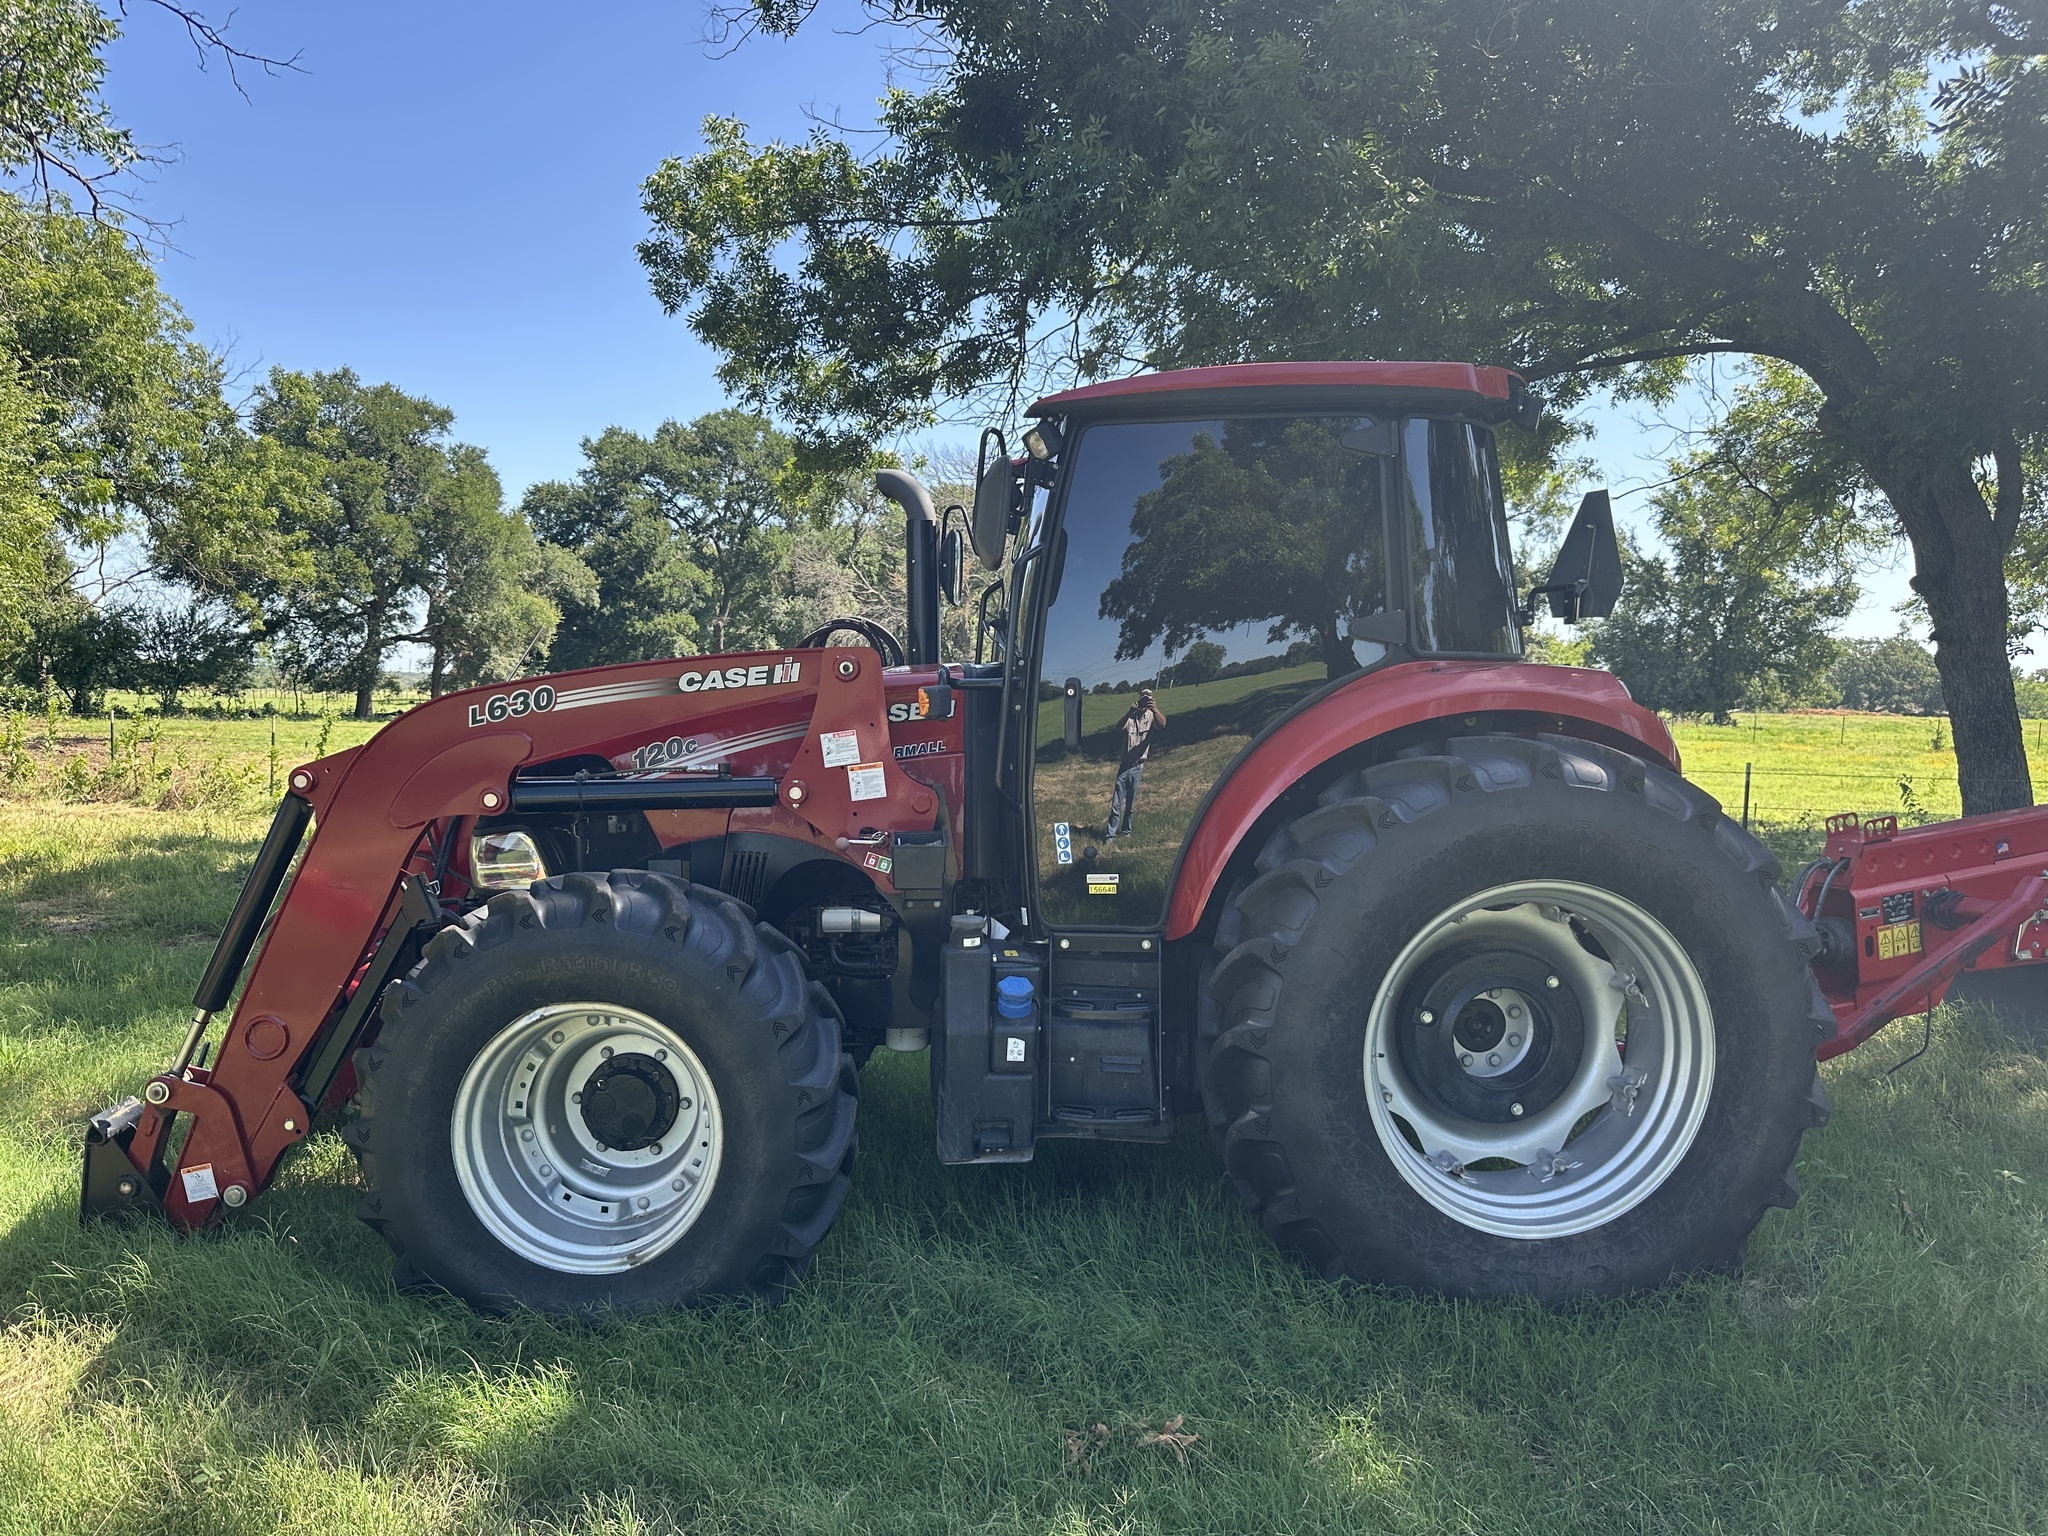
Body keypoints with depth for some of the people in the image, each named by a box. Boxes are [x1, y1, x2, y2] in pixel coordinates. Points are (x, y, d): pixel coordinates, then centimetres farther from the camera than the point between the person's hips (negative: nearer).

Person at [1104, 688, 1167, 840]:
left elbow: (1162, 723, -24)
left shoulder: (1151, 715, -2)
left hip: (1138, 767, 0)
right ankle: (1110, 834, -2)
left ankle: (1126, 830, 25)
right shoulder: (1130, 715, -1)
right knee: (1116, 803, -3)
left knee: (1131, 803, 11)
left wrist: (1155, 710, -43)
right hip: (1124, 765, 0)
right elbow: (1119, 726, -20)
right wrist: (1129, 713, -37)